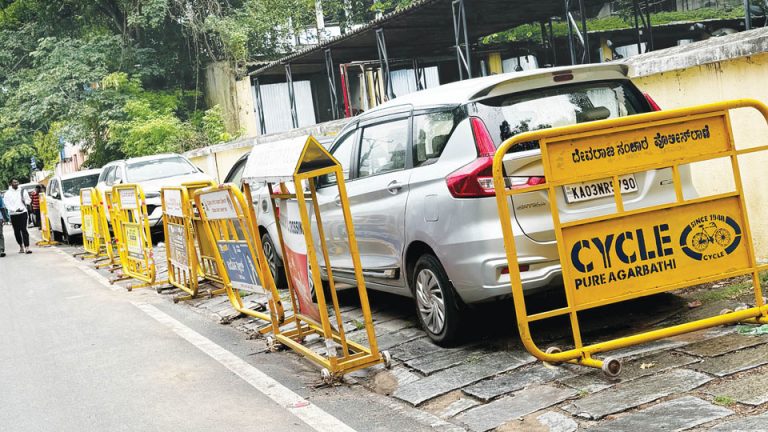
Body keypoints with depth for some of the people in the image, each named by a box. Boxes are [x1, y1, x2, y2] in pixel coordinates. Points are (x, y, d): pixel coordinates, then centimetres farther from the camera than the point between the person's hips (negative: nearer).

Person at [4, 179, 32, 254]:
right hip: (13, 214, 1)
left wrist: (25, 201, -8)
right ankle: (21, 246, 23)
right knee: (16, 231, 6)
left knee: (24, 229, -11)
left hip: (23, 212, -1)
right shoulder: (7, 193, 4)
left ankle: (27, 247, -17)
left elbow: (29, 200, 15)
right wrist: (15, 209, -17)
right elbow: (7, 204, -2)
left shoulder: (22, 191, 9)